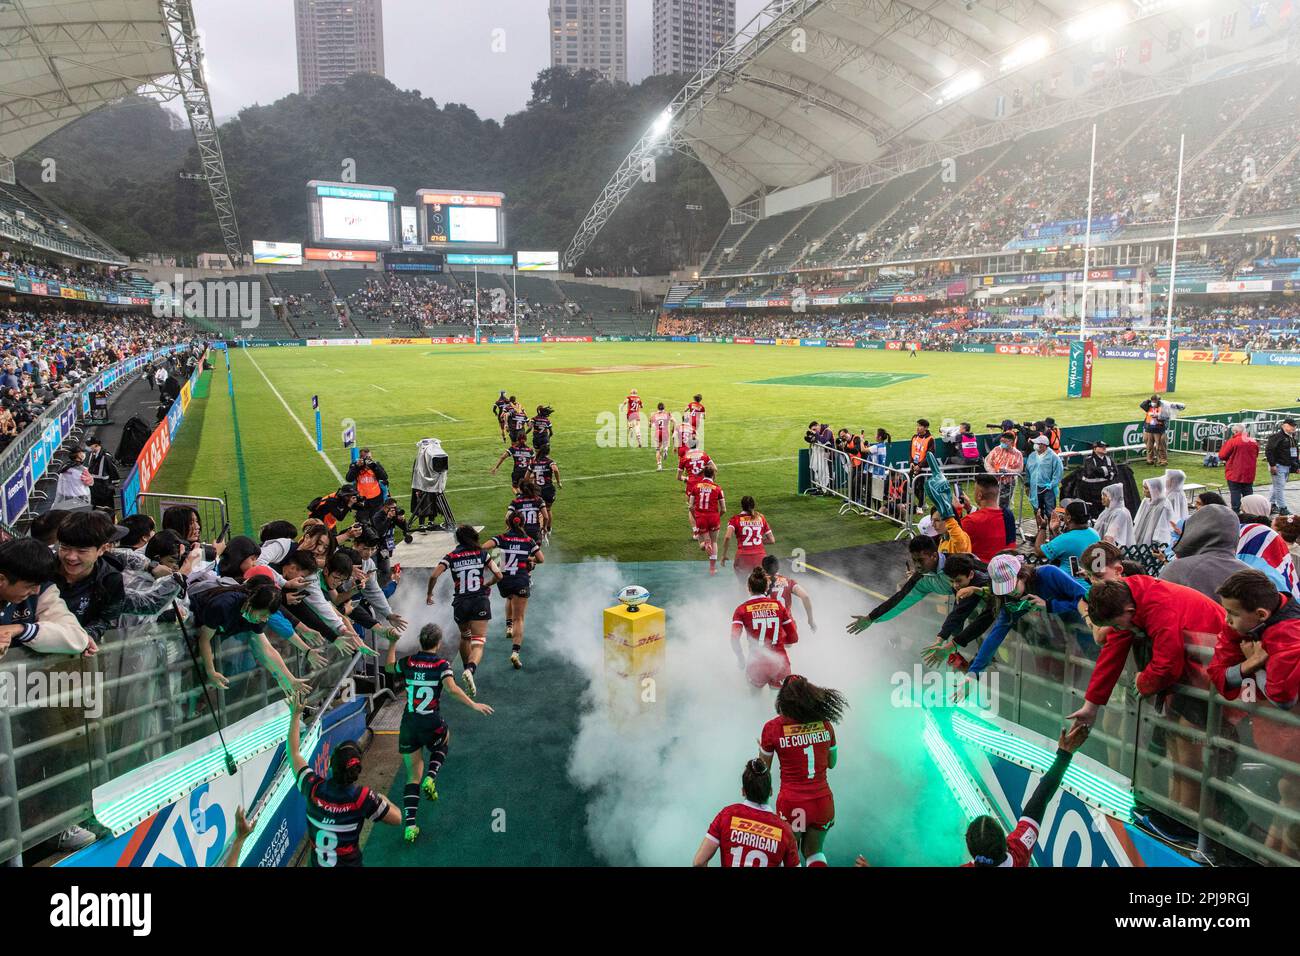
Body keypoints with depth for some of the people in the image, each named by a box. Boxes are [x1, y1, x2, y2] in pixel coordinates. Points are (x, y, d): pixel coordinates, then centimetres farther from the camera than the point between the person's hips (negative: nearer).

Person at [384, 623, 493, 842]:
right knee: (442, 744, 33)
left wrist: (393, 643, 35)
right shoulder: (442, 664, -9)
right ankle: (430, 777, 7)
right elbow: (451, 688, -25)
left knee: (413, 775, 11)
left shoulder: (408, 662, 3)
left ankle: (409, 824, -1)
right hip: (431, 724, -3)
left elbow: (388, 667, 25)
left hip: (408, 724, 3)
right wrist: (473, 705, -23)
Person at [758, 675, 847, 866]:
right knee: (814, 852, 25)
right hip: (823, 802, 3)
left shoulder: (773, 728, -11)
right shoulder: (825, 724, -3)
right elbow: (831, 764, 11)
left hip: (792, 804, -3)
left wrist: (762, 748, 19)